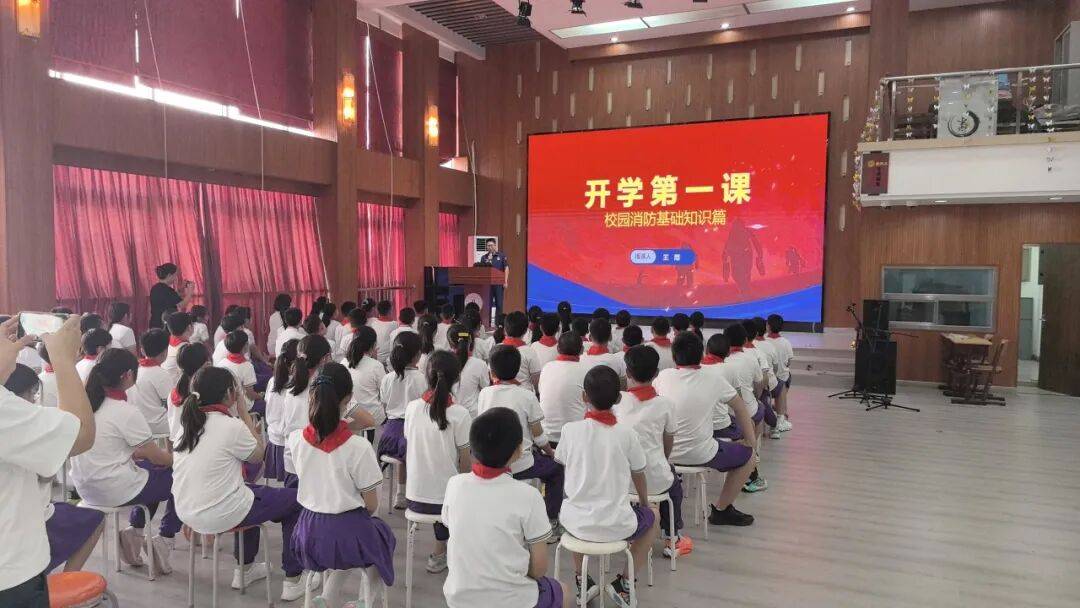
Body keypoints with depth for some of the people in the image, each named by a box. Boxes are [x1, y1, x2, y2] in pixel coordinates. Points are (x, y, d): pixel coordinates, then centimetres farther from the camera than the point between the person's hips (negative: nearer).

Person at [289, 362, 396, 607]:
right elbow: (371, 505, -11)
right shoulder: (358, 447, -22)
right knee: (382, 532, 27)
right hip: (347, 534, -4)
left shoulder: (295, 439, -11)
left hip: (309, 532, 4)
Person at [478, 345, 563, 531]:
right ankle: (550, 520, 22)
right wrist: (551, 452, 11)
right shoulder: (527, 397, -15)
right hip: (520, 466, -4)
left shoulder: (484, 394, -7)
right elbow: (538, 436, -7)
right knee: (556, 467, 23)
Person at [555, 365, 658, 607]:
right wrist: (644, 503, 25)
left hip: (577, 523, 1)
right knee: (652, 517, 30)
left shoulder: (570, 430, -10)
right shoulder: (626, 433, -10)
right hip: (616, 525, -1)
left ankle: (581, 580, 31)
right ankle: (624, 582, 20)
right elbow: (638, 476, 5)